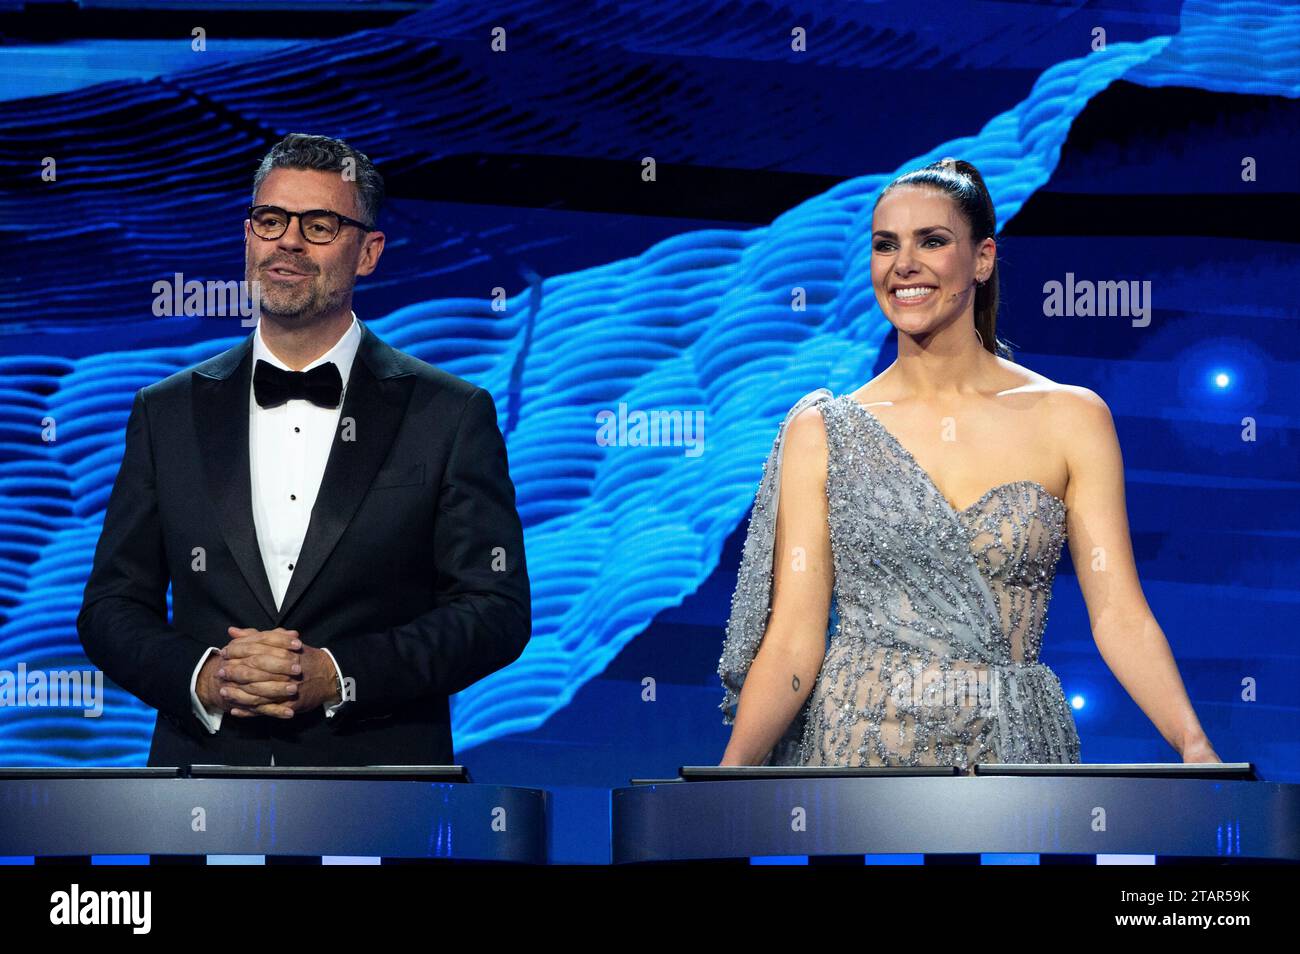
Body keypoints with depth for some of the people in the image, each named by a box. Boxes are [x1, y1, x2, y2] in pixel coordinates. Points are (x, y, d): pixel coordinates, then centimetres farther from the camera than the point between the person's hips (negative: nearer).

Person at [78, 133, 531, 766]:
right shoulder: (168, 412, 8)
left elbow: (497, 609, -4)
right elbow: (111, 607, 7)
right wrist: (201, 678, -12)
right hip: (205, 769, 2)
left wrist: (340, 675, -16)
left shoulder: (453, 416, 0)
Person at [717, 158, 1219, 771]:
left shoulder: (1069, 418, 0)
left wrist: (1192, 744, -19)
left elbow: (1117, 612, -4)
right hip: (855, 745, 0)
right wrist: (734, 766, -20)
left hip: (1011, 745, 0)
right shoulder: (822, 432, 0)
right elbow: (793, 638, -5)